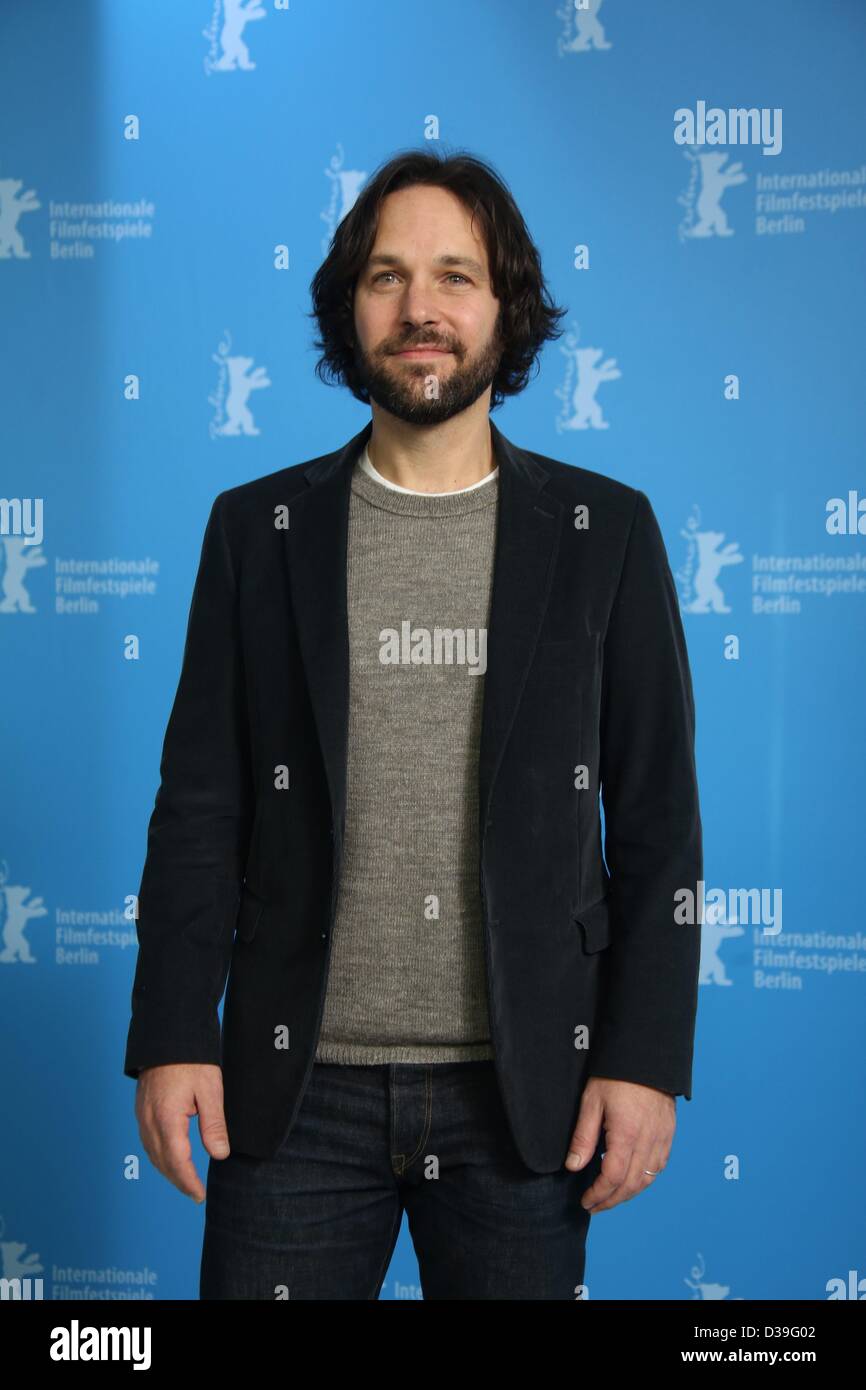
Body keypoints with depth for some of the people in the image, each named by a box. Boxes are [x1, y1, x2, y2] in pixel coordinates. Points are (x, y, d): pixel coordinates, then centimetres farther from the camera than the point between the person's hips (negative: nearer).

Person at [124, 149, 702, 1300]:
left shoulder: (606, 530, 3)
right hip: (299, 1088, 1)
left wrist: (647, 1058, -5)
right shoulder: (258, 528, 5)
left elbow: (657, 820, 2)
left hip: (524, 1090, 0)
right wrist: (172, 1037, -4)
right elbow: (200, 806, 4)